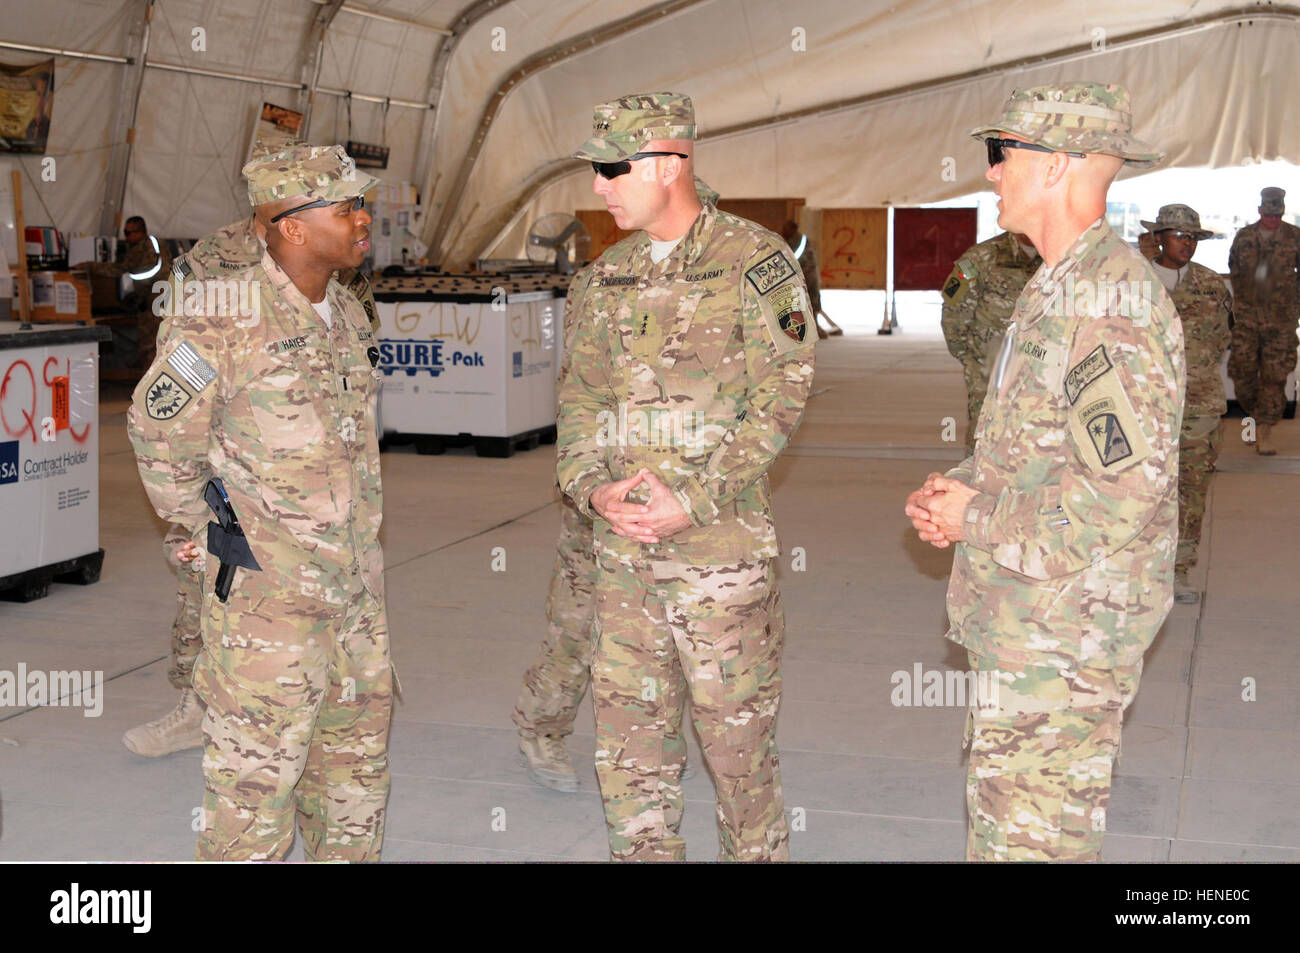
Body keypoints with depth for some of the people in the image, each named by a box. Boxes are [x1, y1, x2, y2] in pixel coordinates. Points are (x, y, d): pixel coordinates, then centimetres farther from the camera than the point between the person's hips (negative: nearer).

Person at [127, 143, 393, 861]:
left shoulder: (347, 316, 9)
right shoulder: (226, 318, -15)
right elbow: (158, 428, -8)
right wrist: (213, 531, -1)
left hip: (356, 584, 8)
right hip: (267, 584, -8)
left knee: (357, 746, 18)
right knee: (259, 762, 0)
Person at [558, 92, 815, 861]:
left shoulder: (753, 259, -7)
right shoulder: (613, 273, 12)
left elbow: (781, 395, -12)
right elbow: (583, 391, 14)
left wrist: (692, 499, -16)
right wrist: (592, 487, -5)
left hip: (720, 545, -6)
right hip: (623, 547, 6)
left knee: (737, 733, 5)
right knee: (628, 730, 11)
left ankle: (759, 851, 25)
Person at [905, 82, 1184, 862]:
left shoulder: (1110, 300, -20)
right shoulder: (1059, 288, 13)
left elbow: (1122, 492, -26)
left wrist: (976, 519, -16)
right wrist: (957, 485, 4)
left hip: (1064, 636, -10)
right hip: (1024, 623, 10)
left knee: (1032, 836, -2)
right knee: (1000, 821, 21)